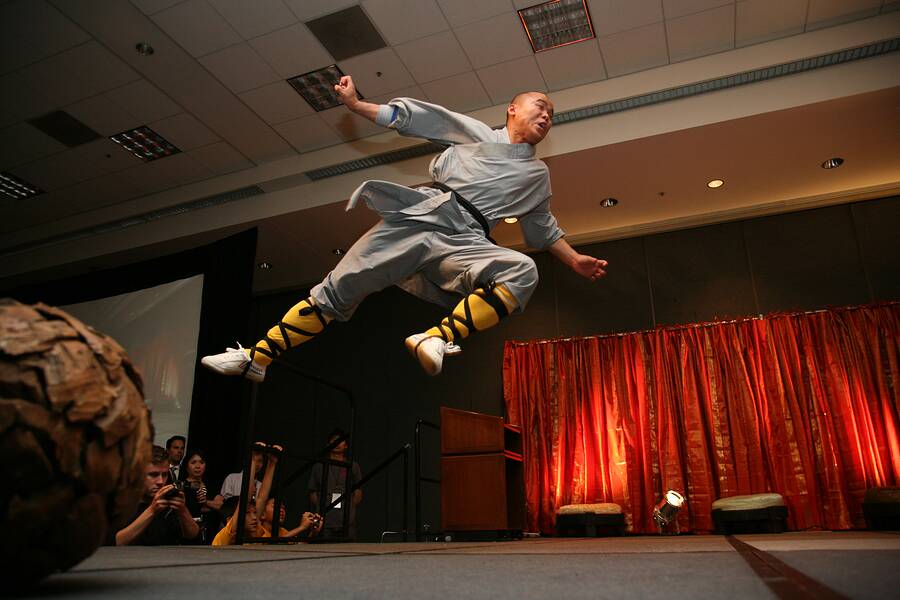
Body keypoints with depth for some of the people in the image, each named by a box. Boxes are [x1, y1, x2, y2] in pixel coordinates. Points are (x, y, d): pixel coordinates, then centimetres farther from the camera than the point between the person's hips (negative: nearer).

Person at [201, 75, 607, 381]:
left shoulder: (537, 175, 25)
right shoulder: (478, 133, 18)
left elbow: (543, 228, 33)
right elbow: (413, 117, 16)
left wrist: (575, 260, 25)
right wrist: (355, 104, 13)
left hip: (462, 241, 1)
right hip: (416, 216, -1)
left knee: (523, 273, -30)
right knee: (337, 291, -8)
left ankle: (437, 338, -34)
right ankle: (256, 357, 2)